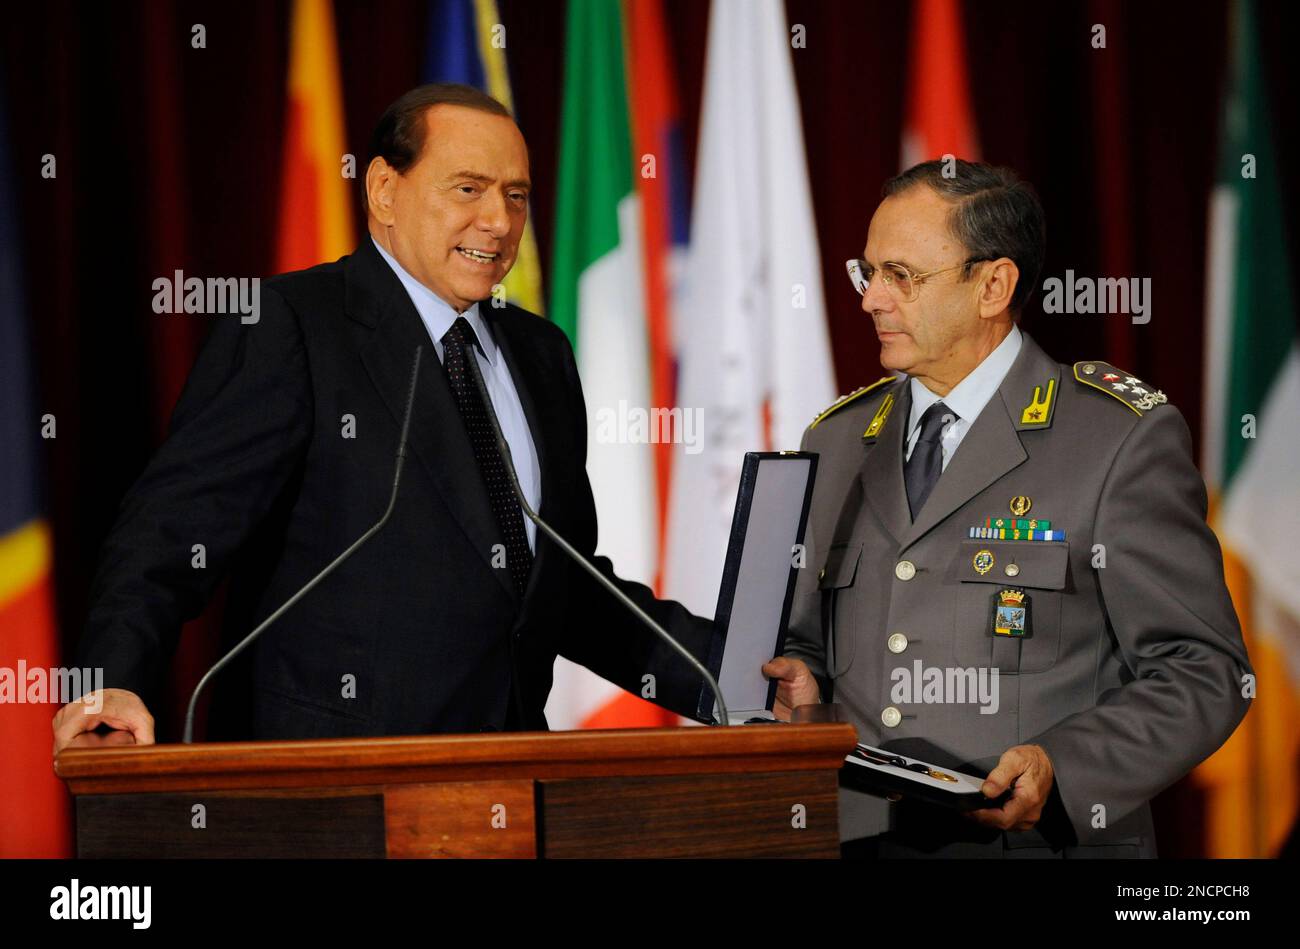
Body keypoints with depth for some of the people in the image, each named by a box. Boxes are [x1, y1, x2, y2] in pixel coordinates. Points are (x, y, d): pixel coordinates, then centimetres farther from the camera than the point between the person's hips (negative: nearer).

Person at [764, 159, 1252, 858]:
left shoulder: (1123, 439, 1)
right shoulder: (836, 441, 17)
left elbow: (1201, 671, -1)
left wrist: (1063, 767, -15)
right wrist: (797, 680, 5)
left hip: (1039, 841, -5)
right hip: (854, 839, 5)